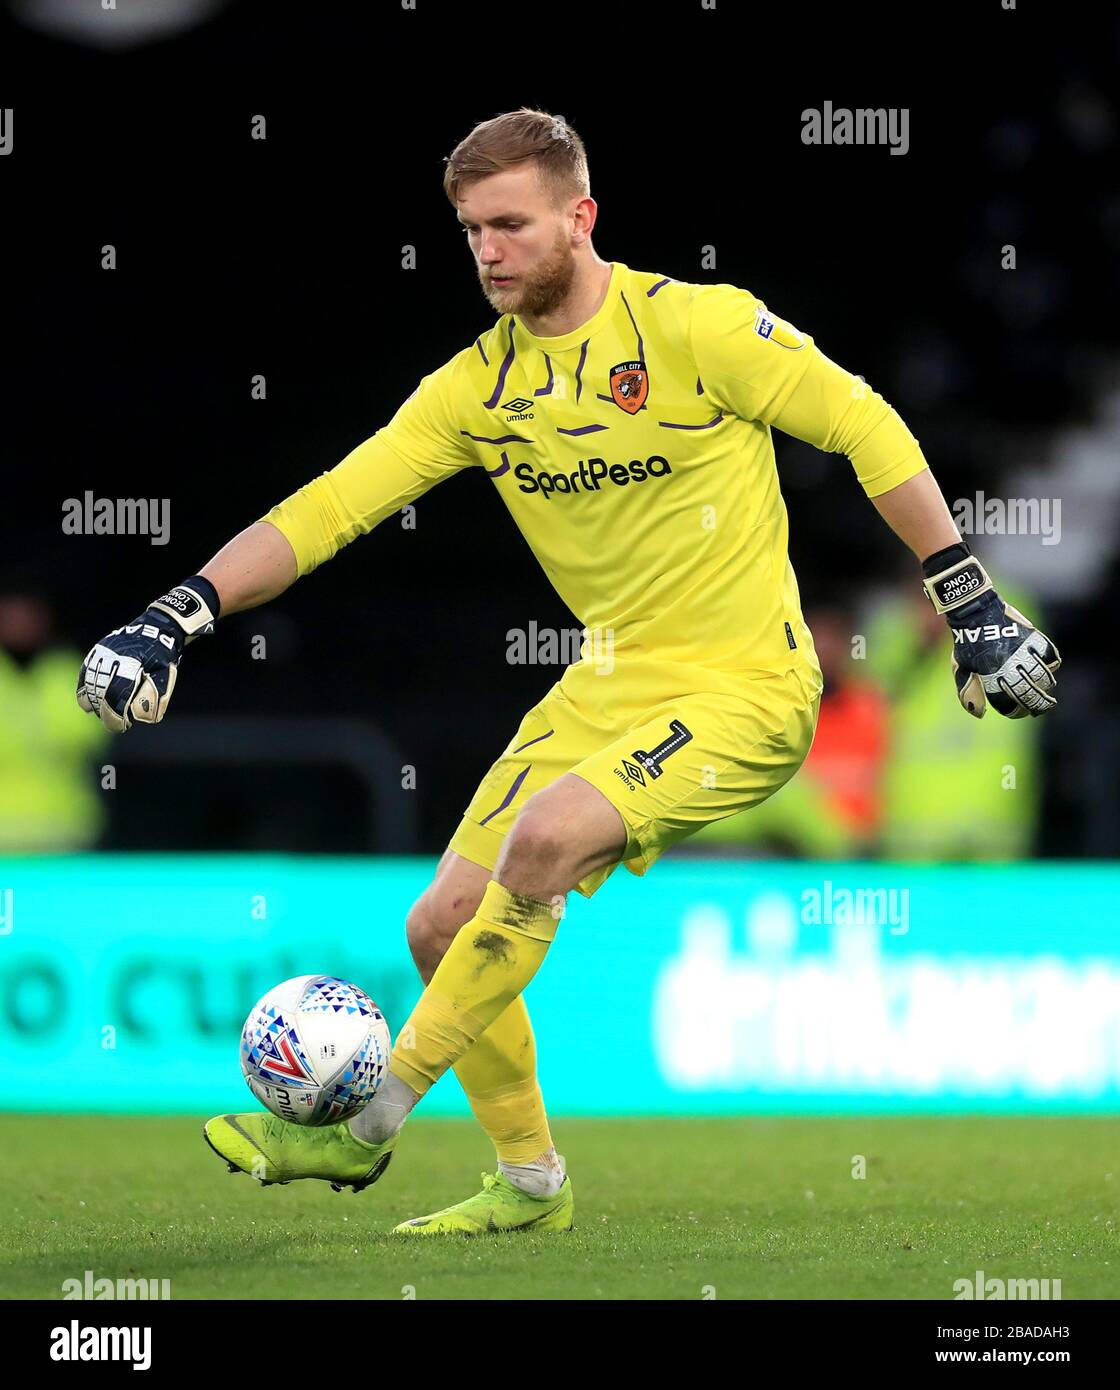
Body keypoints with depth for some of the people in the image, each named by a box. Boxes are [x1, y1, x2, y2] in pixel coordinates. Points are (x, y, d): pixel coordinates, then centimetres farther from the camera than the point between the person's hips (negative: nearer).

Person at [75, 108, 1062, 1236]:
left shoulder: (691, 326, -14)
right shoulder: (478, 385, 2)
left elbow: (868, 430, -8)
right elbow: (329, 507, -1)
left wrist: (970, 607, -9)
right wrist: (177, 616, -12)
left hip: (743, 689, -7)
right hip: (606, 685, 7)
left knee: (545, 836, -29)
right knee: (444, 929, 1)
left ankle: (367, 1122, -18)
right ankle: (529, 1181, 22)